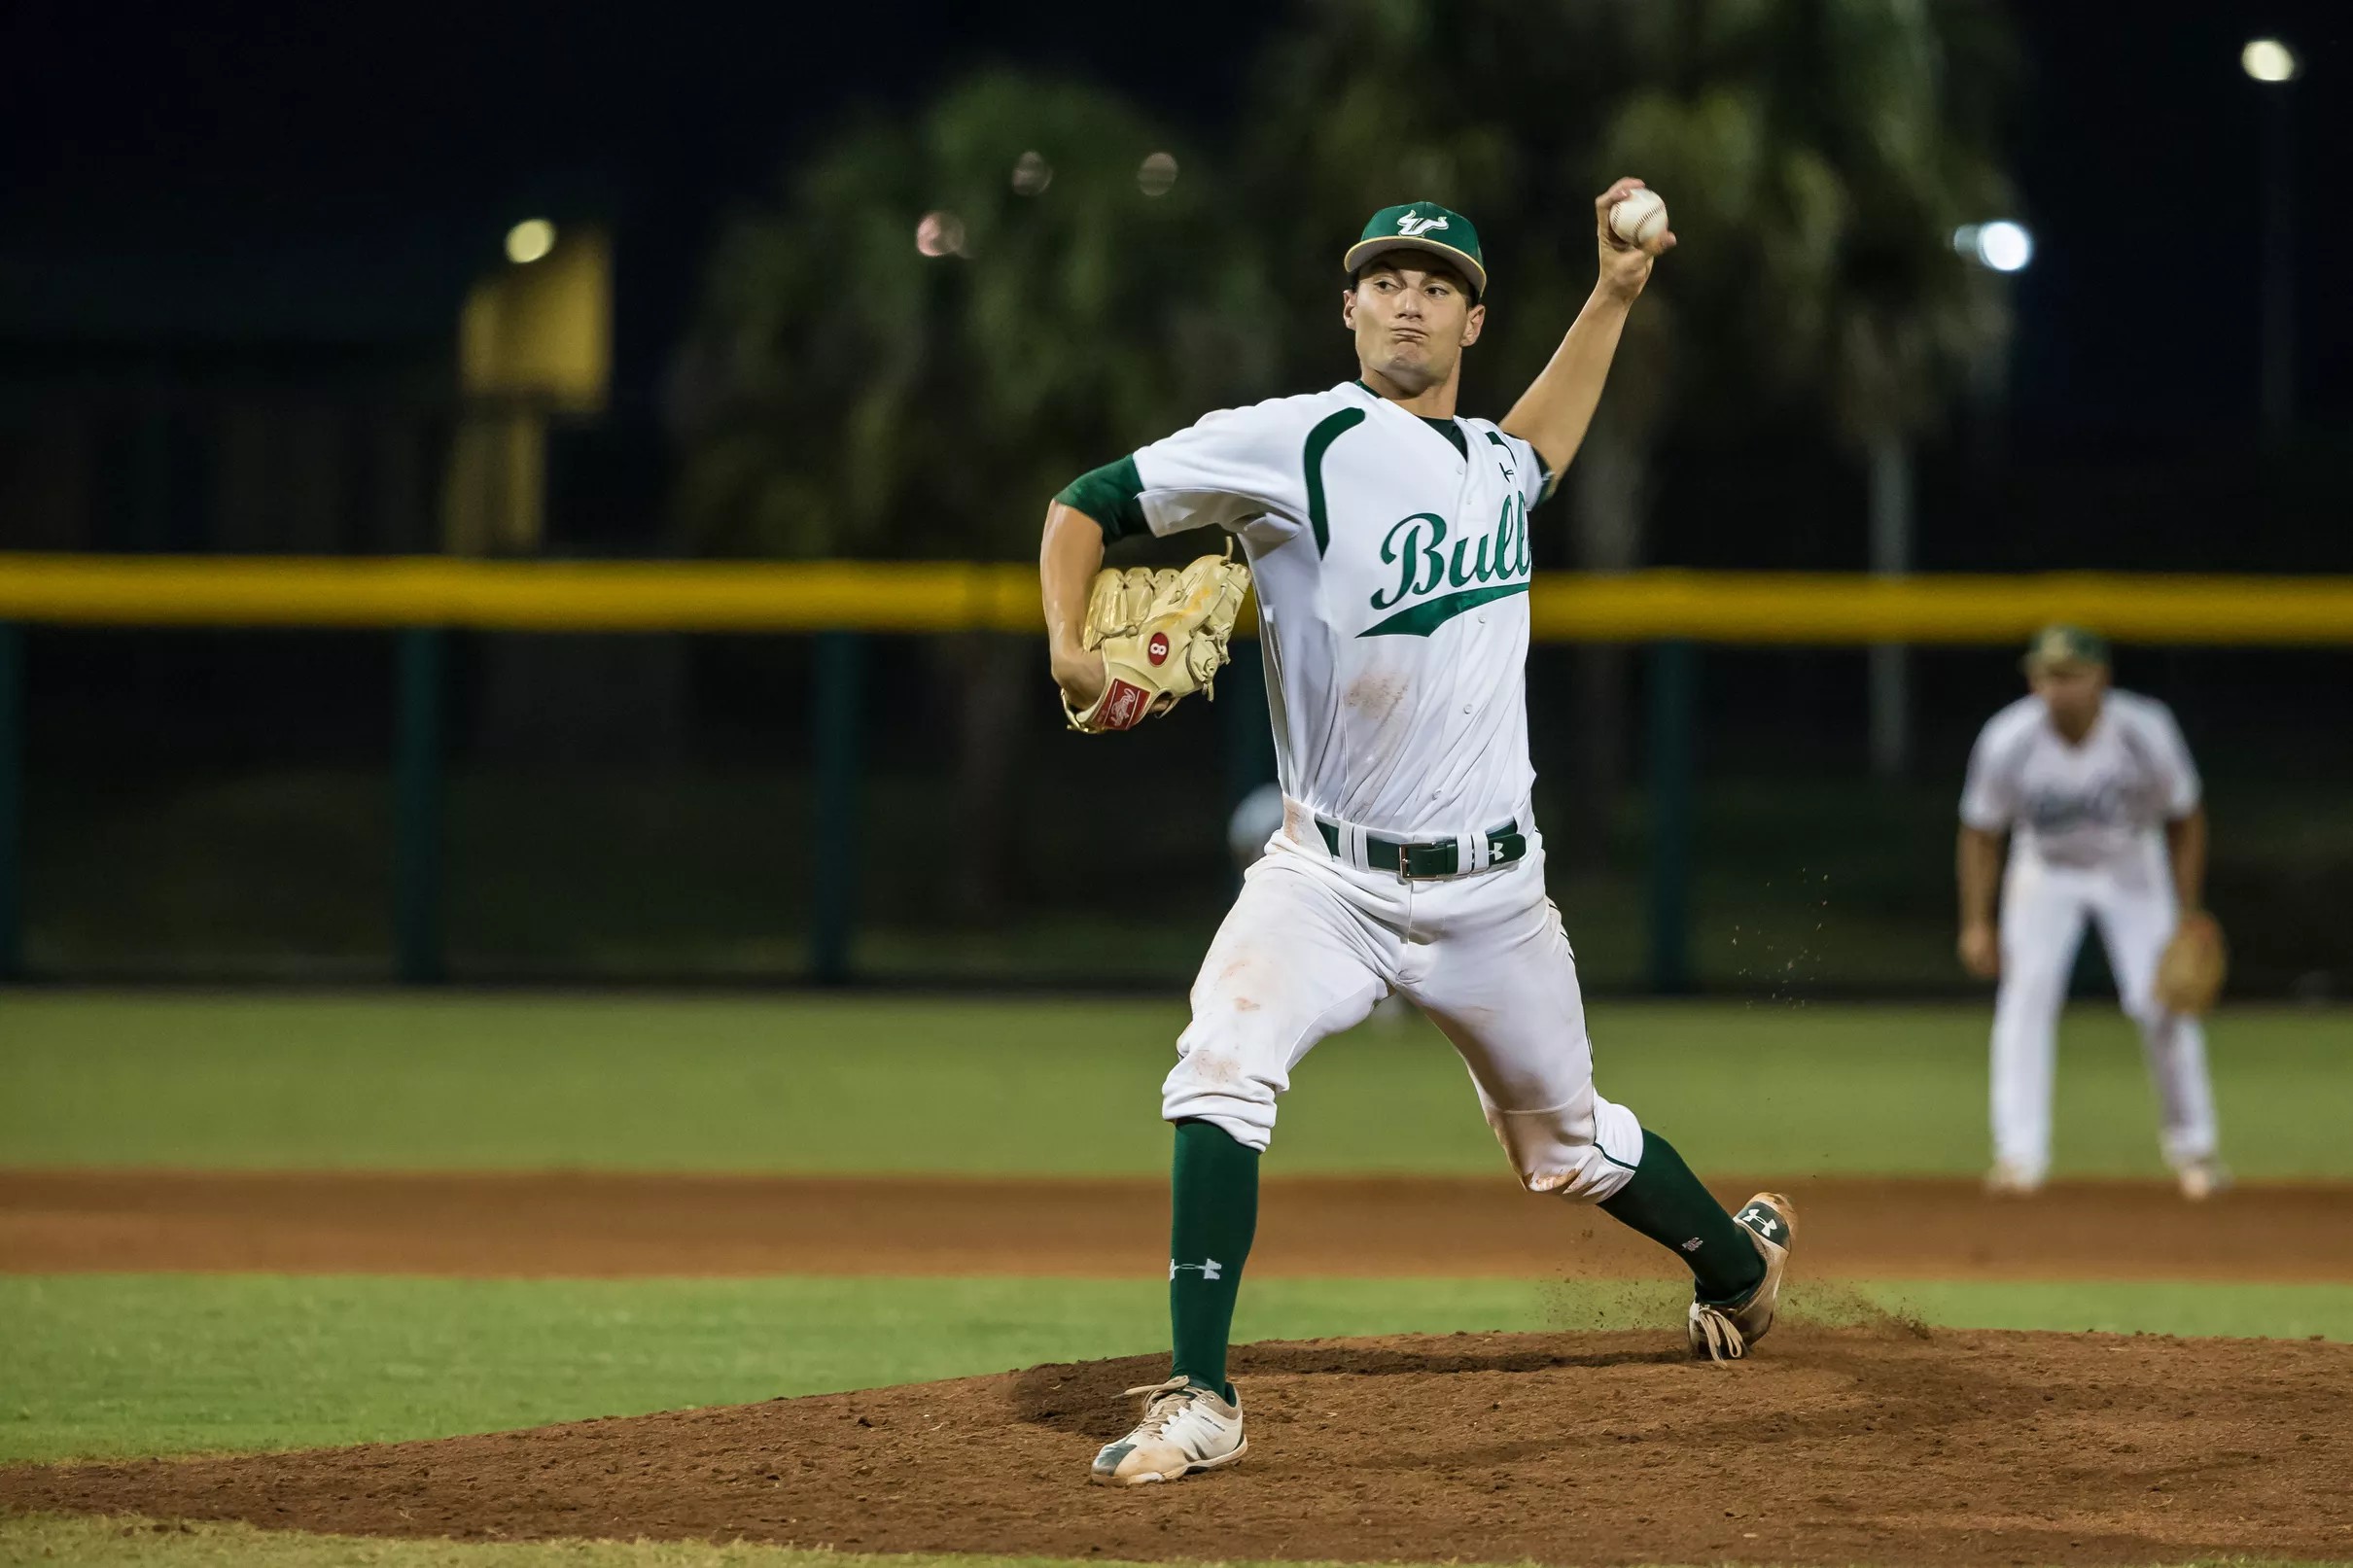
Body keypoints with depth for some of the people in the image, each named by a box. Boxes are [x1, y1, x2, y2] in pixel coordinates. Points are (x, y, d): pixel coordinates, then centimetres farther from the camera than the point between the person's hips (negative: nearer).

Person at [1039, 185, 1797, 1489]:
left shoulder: (1492, 459, 9)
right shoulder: (1293, 442, -10)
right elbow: (1089, 504, -9)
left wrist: (1616, 291, 32)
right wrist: (1070, 647, -25)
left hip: (1491, 893, 4)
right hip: (1328, 880, -4)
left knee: (1569, 1144, 18)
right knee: (1221, 1075, -29)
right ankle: (1200, 1401, -26)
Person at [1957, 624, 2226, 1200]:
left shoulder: (2146, 732, -25)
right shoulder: (2008, 743, -25)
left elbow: (2185, 821, -10)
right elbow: (1980, 834, -10)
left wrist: (2187, 918, -10)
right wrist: (1976, 925, -14)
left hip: (2132, 871, 0)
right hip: (2046, 874, 0)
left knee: (2162, 999, -10)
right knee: (2027, 995, -16)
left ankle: (2193, 1147, 7)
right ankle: (2019, 1152, -13)